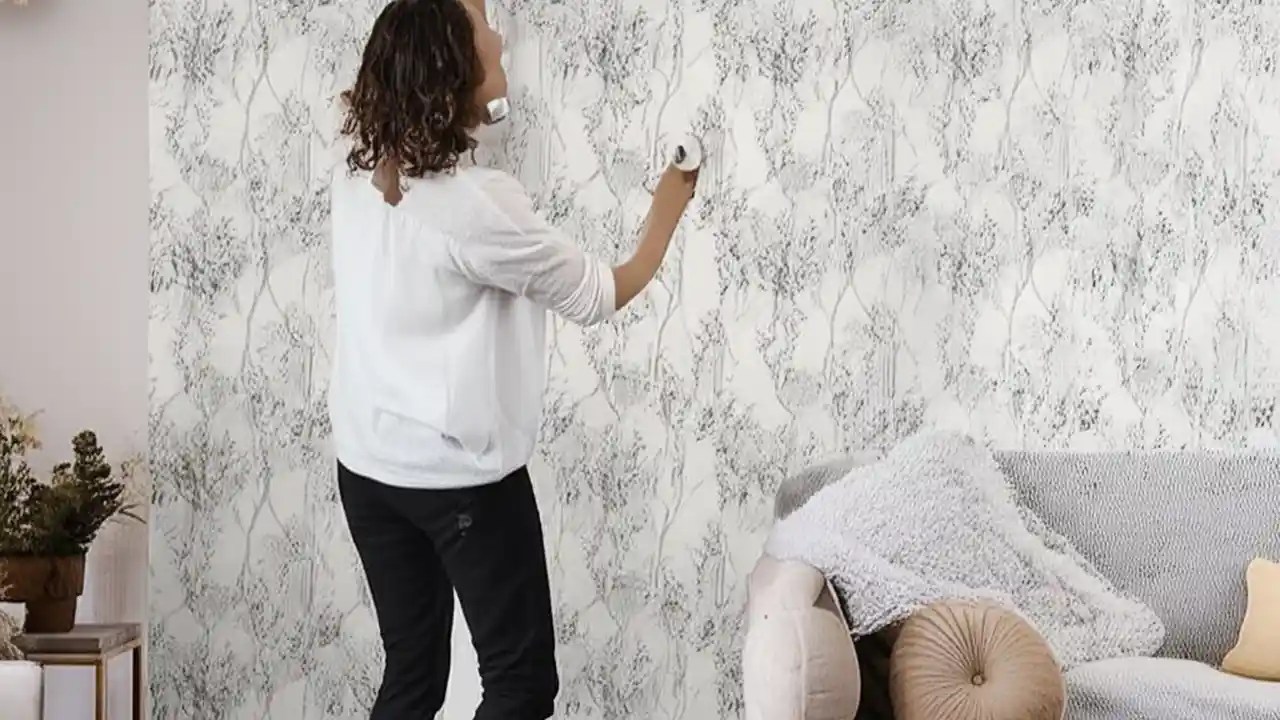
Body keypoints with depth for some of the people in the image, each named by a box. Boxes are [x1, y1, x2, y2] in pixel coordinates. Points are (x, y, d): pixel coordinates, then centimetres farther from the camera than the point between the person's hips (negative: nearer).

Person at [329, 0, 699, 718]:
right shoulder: (479, 201, -21)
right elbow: (598, 295, -8)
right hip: (462, 477, -7)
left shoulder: (360, 175, -1)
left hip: (369, 467, 7)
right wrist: (667, 210, 7)